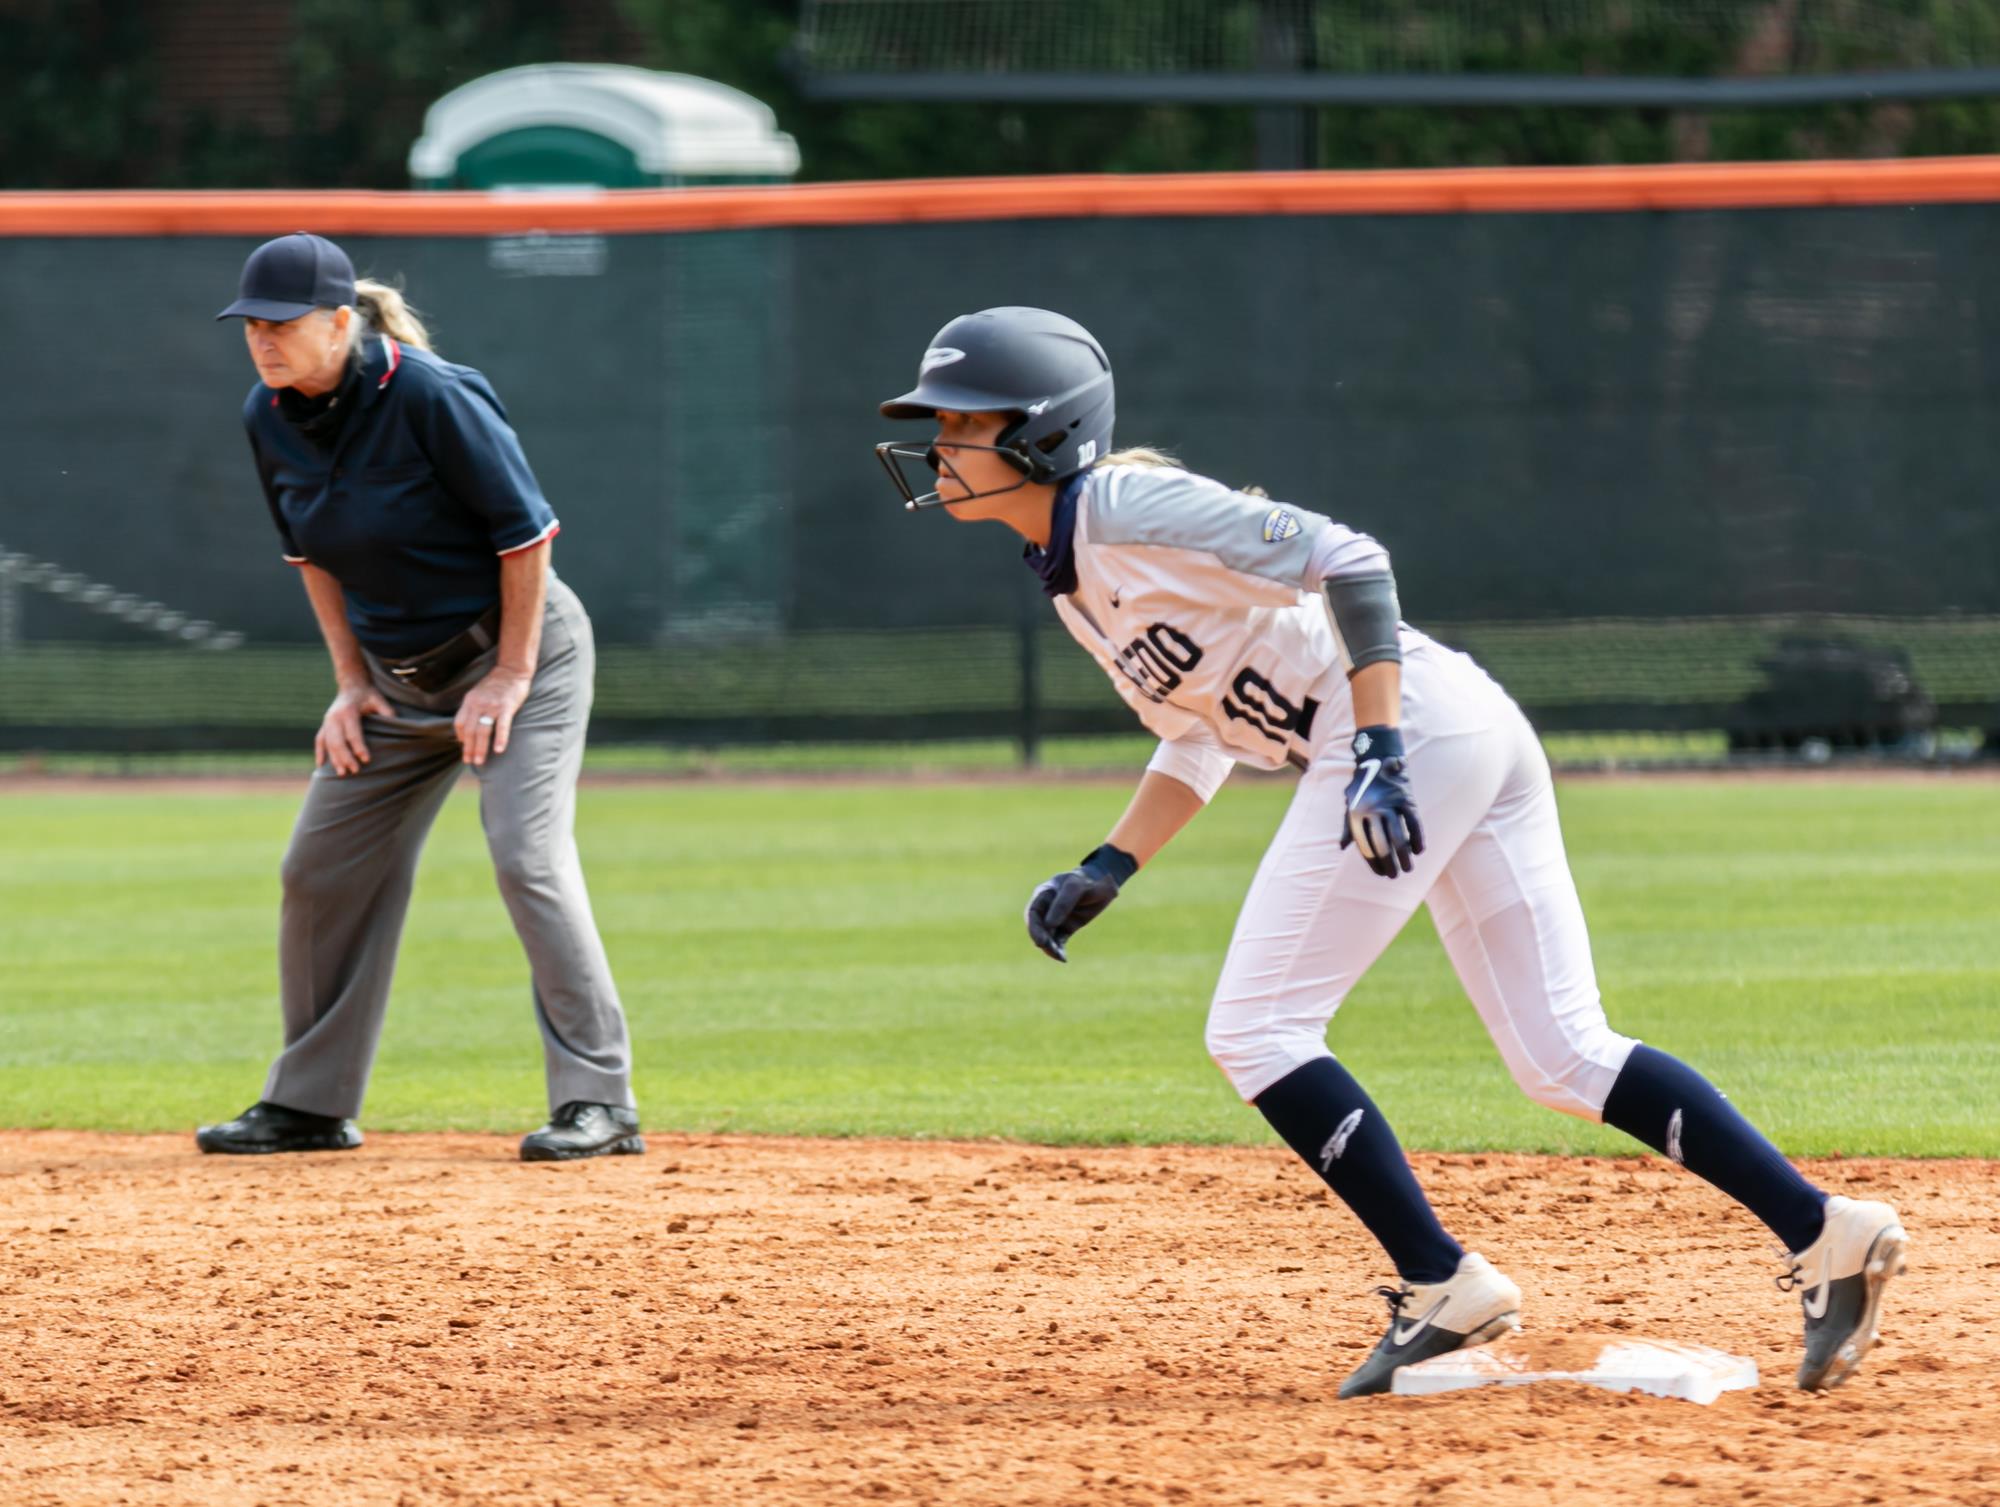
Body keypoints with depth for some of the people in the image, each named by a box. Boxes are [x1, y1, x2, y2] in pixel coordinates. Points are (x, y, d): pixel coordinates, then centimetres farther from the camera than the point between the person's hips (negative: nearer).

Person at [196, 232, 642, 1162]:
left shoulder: (429, 397, -24)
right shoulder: (269, 419, -4)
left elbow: (524, 532, -20)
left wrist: (510, 680, -19)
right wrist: (352, 684, 4)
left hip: (519, 648, -7)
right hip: (398, 675, 8)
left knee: (527, 855, -20)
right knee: (322, 869, 7)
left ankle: (597, 1101, -17)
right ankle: (310, 1103, 19)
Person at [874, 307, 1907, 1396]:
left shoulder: (1126, 506, -8)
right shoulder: (1072, 578, 21)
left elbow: (1342, 559, -16)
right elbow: (1198, 737, 28)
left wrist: (1380, 753, -23)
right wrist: (1104, 873, 16)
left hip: (1417, 724, -10)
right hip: (1475, 740, 10)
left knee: (1257, 1029, -6)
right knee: (1561, 1058, 6)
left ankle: (1443, 1288, -5)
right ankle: (1824, 1234, 0)